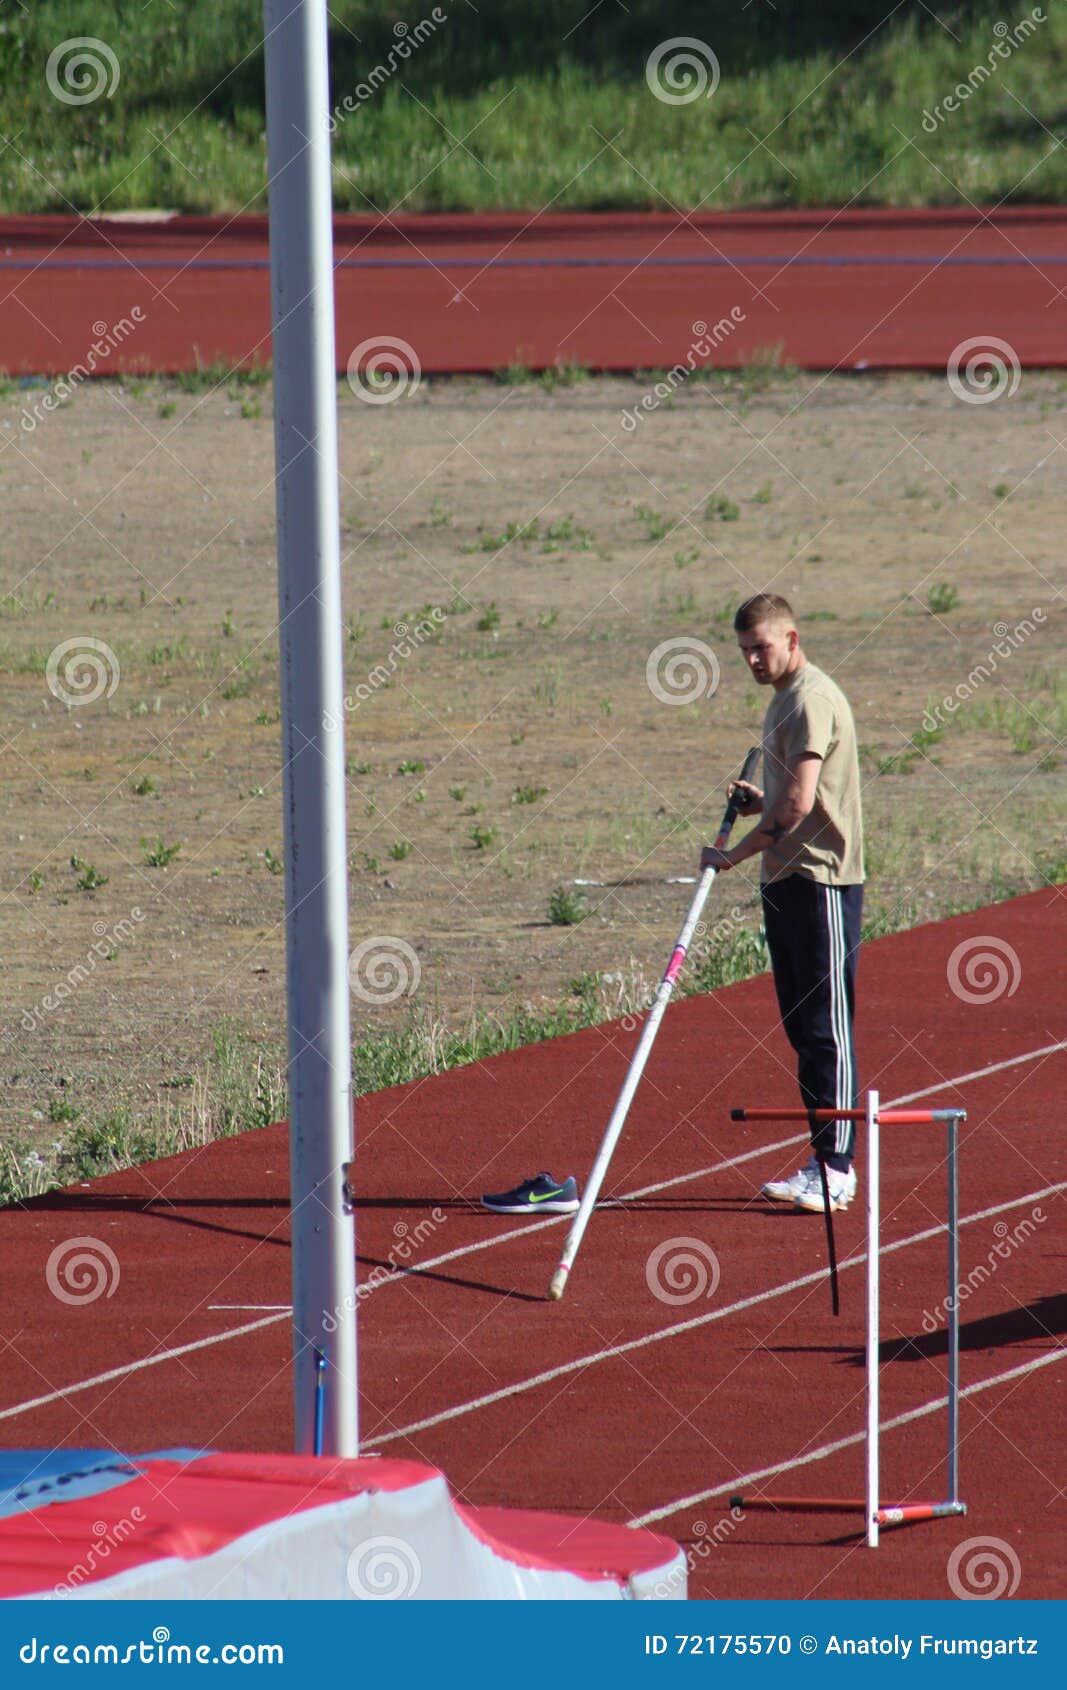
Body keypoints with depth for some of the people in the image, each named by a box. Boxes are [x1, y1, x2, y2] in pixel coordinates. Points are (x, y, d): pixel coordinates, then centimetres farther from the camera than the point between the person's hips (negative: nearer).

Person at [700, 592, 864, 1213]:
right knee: (802, 1028, 11)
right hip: (787, 881, 10)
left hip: (821, 881, -10)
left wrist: (735, 855, -13)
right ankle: (825, 1160, 15)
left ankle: (837, 1169, -8)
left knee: (826, 1027, -9)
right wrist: (761, 801, 10)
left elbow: (799, 804, -21)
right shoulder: (785, 698, 18)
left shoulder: (812, 698, -14)